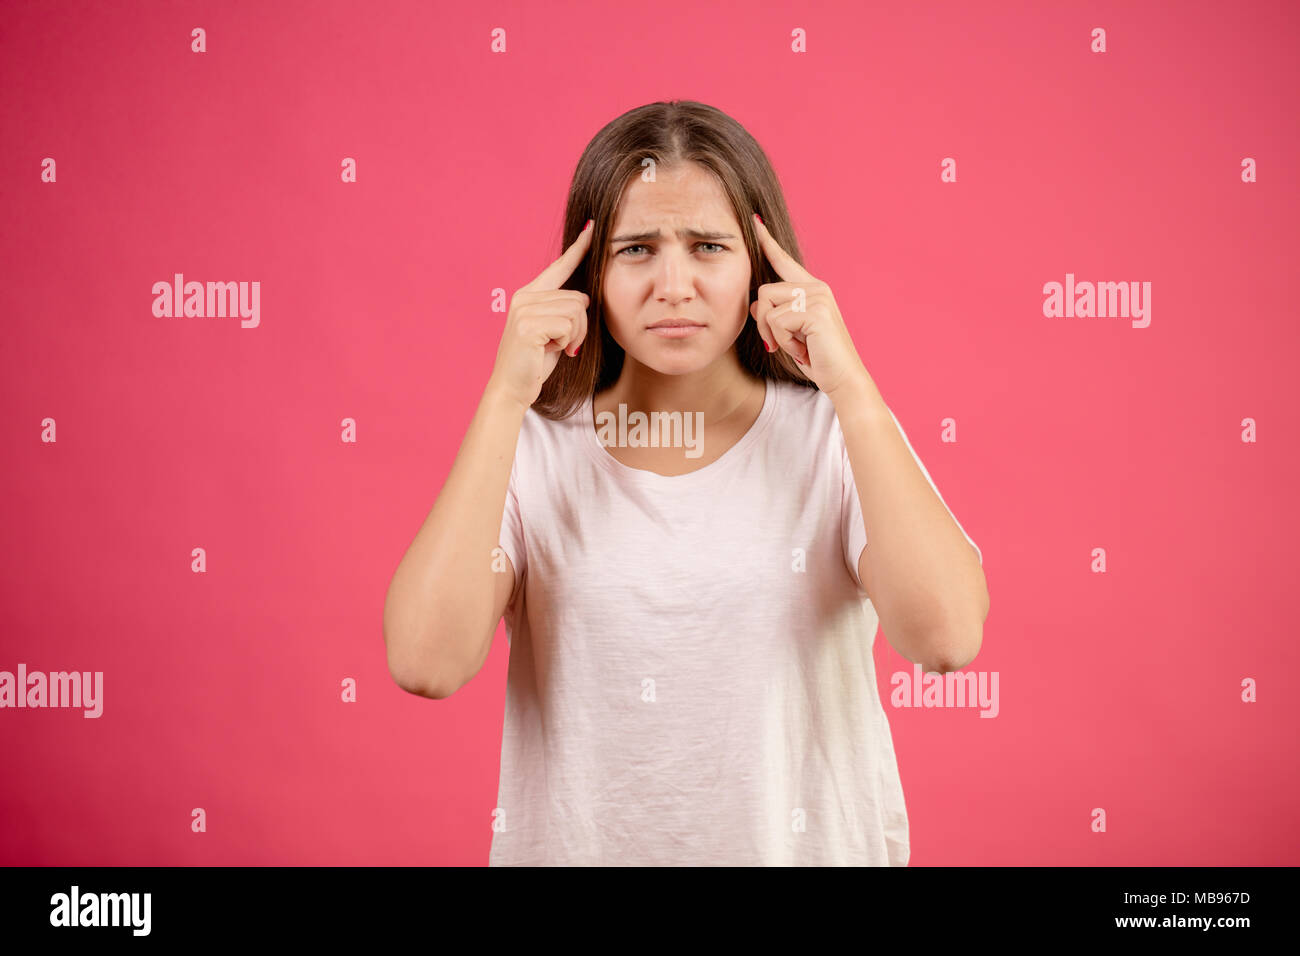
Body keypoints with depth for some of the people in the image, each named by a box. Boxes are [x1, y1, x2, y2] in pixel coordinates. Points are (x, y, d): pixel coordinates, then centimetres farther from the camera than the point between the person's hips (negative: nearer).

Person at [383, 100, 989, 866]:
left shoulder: (832, 434, -8)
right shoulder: (533, 447, -7)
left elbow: (947, 638, -22)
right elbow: (426, 663, -20)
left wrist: (849, 382, -22)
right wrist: (506, 395, -21)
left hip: (806, 843, 0)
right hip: (576, 843, 0)